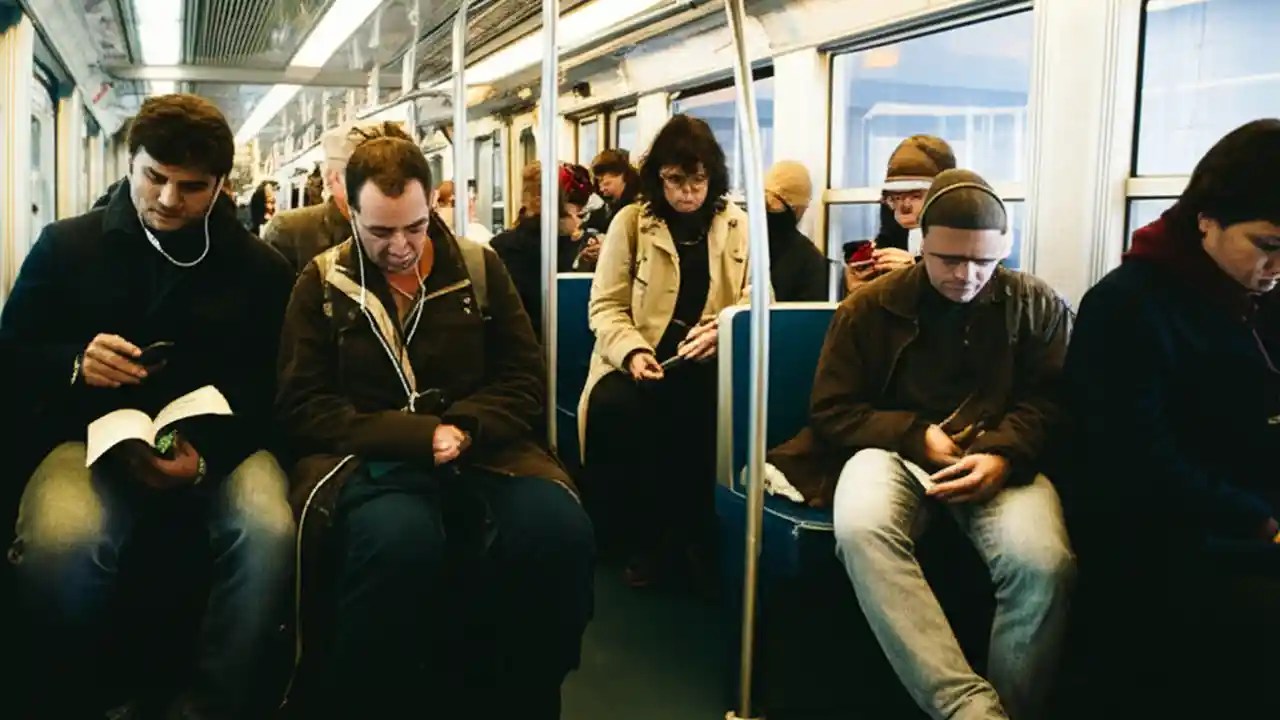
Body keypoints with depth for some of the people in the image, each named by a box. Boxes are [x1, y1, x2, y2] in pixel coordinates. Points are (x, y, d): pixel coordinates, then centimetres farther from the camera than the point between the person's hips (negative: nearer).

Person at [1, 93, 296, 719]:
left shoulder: (260, 267, 6)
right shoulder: (66, 244, 8)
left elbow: (271, 391, 4)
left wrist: (209, 455, -15)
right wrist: (74, 365, -12)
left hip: (219, 444, 0)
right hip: (95, 438, 0)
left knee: (270, 535, -34)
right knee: (60, 543, -35)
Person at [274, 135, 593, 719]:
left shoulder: (480, 267, 11)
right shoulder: (322, 282, 7)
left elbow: (525, 379, 9)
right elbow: (303, 406, 0)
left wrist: (463, 429, -12)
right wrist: (415, 434, -14)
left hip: (476, 449, 2)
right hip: (368, 455, -2)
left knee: (558, 529, -30)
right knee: (400, 539, -39)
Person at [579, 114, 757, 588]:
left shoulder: (739, 227, 10)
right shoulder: (630, 222, 5)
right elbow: (606, 305, 1)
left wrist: (724, 329, -18)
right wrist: (631, 352, -20)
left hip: (710, 362, 0)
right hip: (641, 361, 0)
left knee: (715, 414, -34)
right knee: (613, 407, -33)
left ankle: (693, 534, -9)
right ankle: (644, 538, -10)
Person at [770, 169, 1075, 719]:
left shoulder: (1037, 305, 10)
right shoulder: (869, 308, 8)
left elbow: (1056, 401, 1)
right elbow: (832, 412, 7)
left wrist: (1004, 454, -19)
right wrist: (916, 434, -9)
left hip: (1000, 461, 0)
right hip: (896, 451, 0)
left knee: (1044, 562, -33)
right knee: (860, 530, -36)